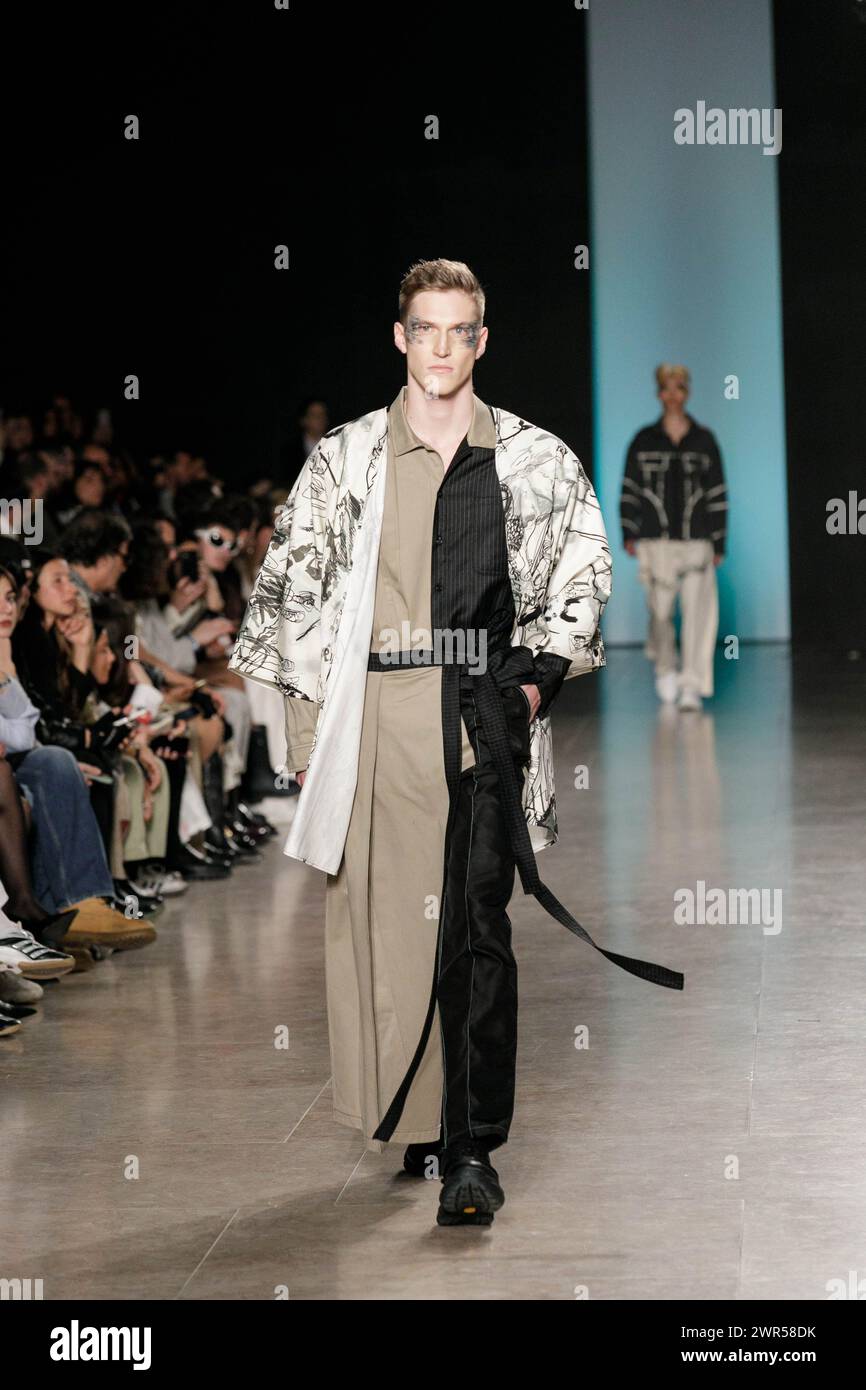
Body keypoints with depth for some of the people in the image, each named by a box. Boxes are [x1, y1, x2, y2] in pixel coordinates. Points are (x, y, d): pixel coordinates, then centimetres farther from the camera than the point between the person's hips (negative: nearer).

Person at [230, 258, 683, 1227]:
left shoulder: (537, 461, 8)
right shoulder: (344, 459, 9)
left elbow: (583, 573, 18)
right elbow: (287, 591, 10)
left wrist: (541, 675, 6)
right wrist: (307, 721, 5)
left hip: (486, 709, -1)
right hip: (375, 710, 1)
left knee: (476, 923, -8)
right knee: (383, 916, 3)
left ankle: (472, 1149, -6)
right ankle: (414, 1123, 18)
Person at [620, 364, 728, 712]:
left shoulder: (704, 440, 6)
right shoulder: (643, 441, 5)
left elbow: (717, 493, 7)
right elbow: (629, 489, 7)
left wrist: (719, 543, 4)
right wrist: (628, 533, -2)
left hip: (696, 539, 0)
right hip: (656, 541, 0)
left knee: (698, 611, -10)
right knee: (660, 611, 3)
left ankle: (691, 686, -9)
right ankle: (664, 669, 31)